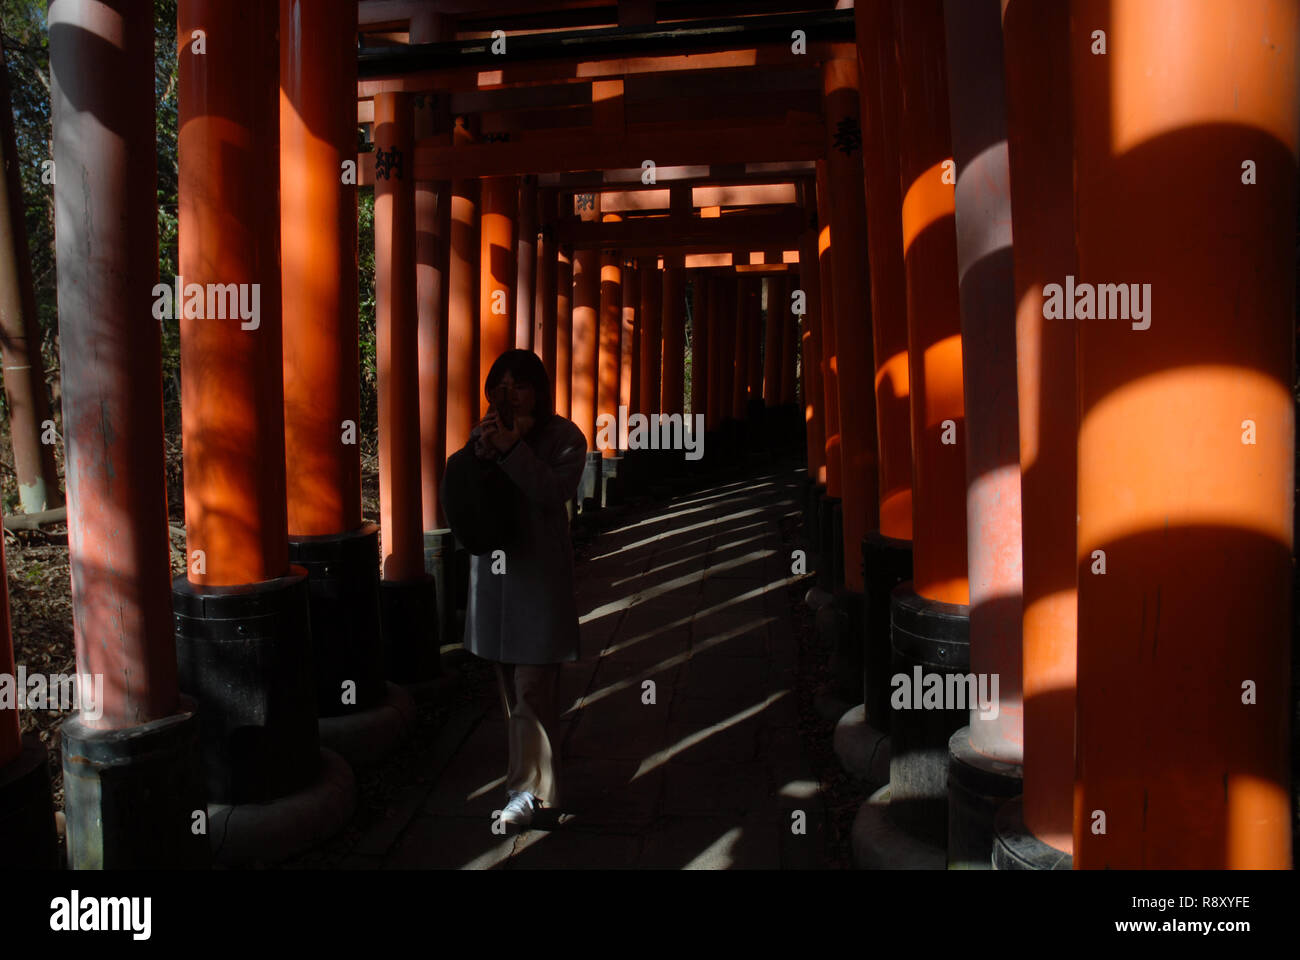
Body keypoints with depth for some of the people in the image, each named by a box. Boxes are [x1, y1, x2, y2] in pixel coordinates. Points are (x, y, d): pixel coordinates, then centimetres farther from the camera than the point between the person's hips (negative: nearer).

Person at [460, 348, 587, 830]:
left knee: (532, 687, -5)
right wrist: (484, 448, -16)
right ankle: (529, 772, 29)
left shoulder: (564, 436, -5)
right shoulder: (484, 432, 9)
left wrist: (513, 448, -26)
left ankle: (528, 789, 5)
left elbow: (554, 493, -19)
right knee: (508, 681, 13)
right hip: (494, 566, 5)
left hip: (541, 570, -5)